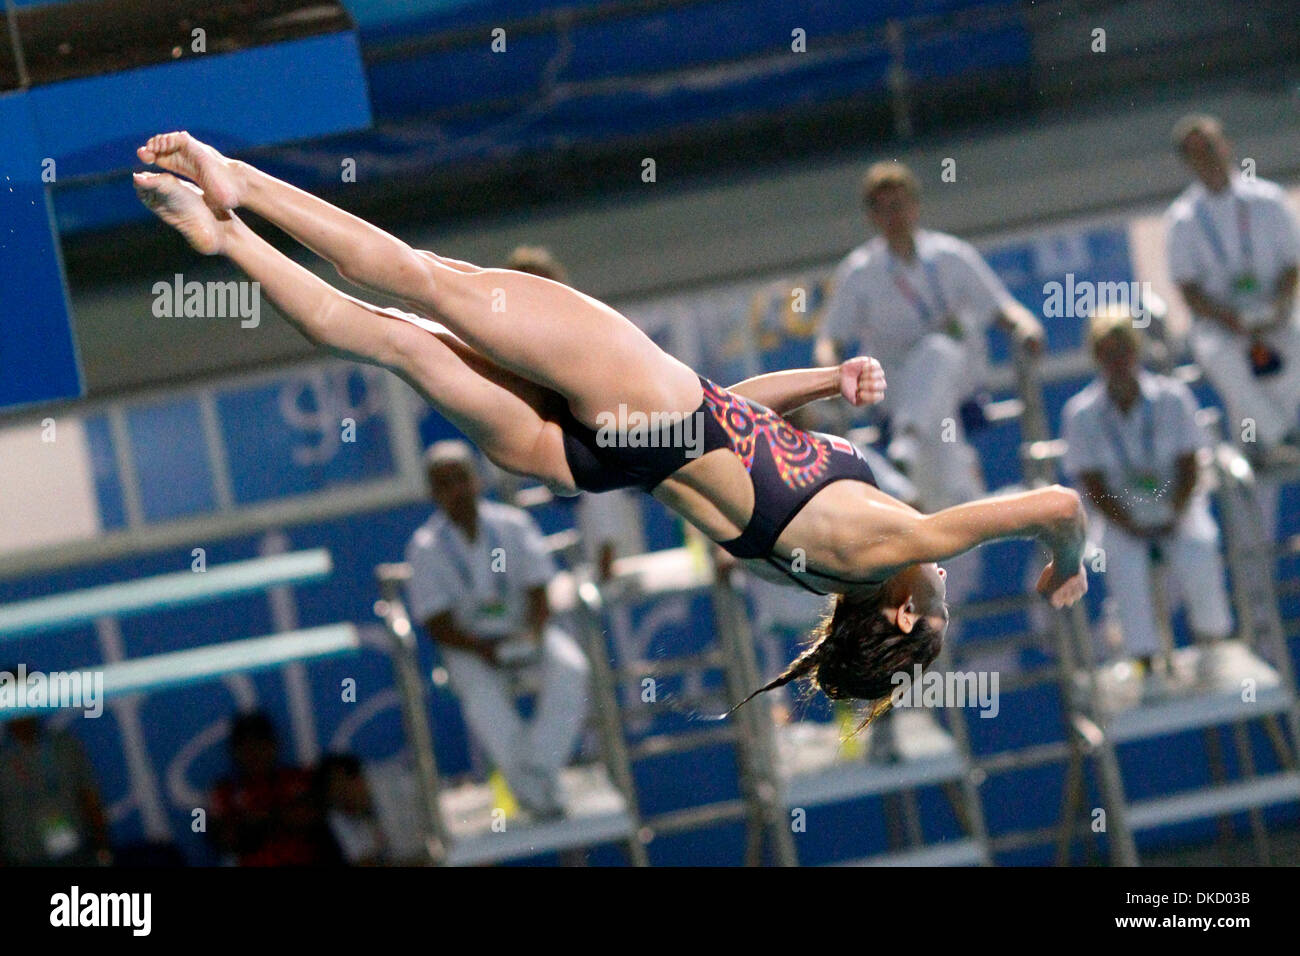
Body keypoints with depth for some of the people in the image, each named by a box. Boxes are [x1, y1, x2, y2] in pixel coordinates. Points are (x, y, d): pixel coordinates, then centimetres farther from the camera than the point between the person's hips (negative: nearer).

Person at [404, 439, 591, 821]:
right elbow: (438, 624, -8)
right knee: (482, 693, -35)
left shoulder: (513, 524, -1)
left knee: (570, 668, -29)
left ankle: (540, 768, -31)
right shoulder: (425, 547, -6)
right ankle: (530, 784, -33)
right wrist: (482, 648, -25)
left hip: (526, 632, 2)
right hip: (468, 644, -2)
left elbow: (538, 594, -1)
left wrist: (532, 636, -22)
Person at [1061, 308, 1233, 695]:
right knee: (1125, 564, -33)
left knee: (1197, 557, -31)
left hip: (1178, 511, 0)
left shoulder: (1172, 397, -1)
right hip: (1121, 519, 0)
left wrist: (1174, 518, -15)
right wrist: (1132, 528, -17)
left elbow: (1189, 468, 0)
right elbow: (1092, 486, -5)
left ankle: (1211, 644, -10)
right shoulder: (1080, 413, -3)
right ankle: (1146, 665, -30)